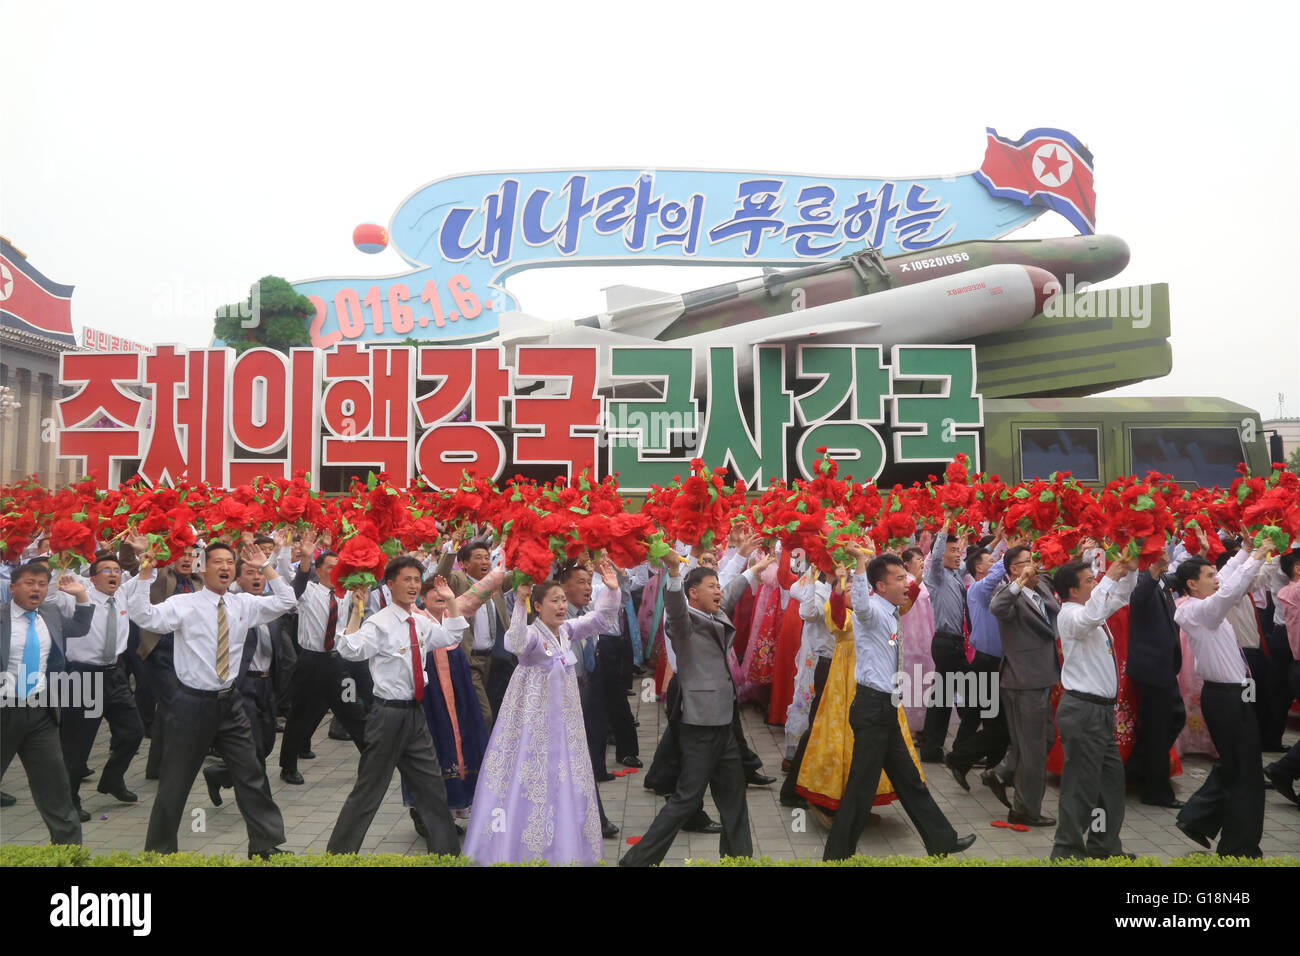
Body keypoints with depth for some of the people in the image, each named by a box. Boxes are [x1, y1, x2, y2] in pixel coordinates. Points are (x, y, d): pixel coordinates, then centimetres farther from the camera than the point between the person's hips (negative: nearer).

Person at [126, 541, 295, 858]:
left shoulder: (244, 604, 6)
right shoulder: (183, 604, -7)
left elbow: (285, 602, 3)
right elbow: (143, 616, -20)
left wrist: (265, 566, -3)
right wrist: (145, 575, -26)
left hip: (230, 703, 4)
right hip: (192, 703, -4)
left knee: (252, 776, 8)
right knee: (175, 782, 8)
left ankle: (266, 844, 19)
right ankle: (159, 849, 27)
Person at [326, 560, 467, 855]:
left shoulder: (422, 622, 7)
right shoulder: (380, 622, -15)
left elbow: (451, 637, 22)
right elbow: (349, 651, -30)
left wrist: (451, 601, 13)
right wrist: (357, 611, -35)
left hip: (415, 712, 7)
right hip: (389, 714, -7)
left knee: (432, 785, 16)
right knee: (368, 790, 2)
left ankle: (445, 850, 29)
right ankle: (338, 852, 18)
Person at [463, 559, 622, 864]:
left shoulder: (569, 630, 1)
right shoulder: (532, 634, -18)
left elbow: (603, 619, 1)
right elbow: (515, 644, -41)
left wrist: (612, 590, -15)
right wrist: (519, 603, -51)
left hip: (564, 718, 7)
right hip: (533, 717, -7)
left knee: (566, 779, 14)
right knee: (530, 780, 1)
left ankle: (564, 848, 28)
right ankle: (522, 849, 15)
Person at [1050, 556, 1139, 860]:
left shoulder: (1094, 607, 12)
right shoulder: (1070, 614, -15)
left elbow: (1121, 597, 27)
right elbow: (1089, 617, -38)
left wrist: (1130, 571, 8)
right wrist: (1110, 578, -30)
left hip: (1102, 709, 10)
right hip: (1083, 710, -10)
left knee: (1112, 779, 16)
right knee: (1082, 784, -3)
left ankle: (1105, 846, 28)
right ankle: (1067, 851, 8)